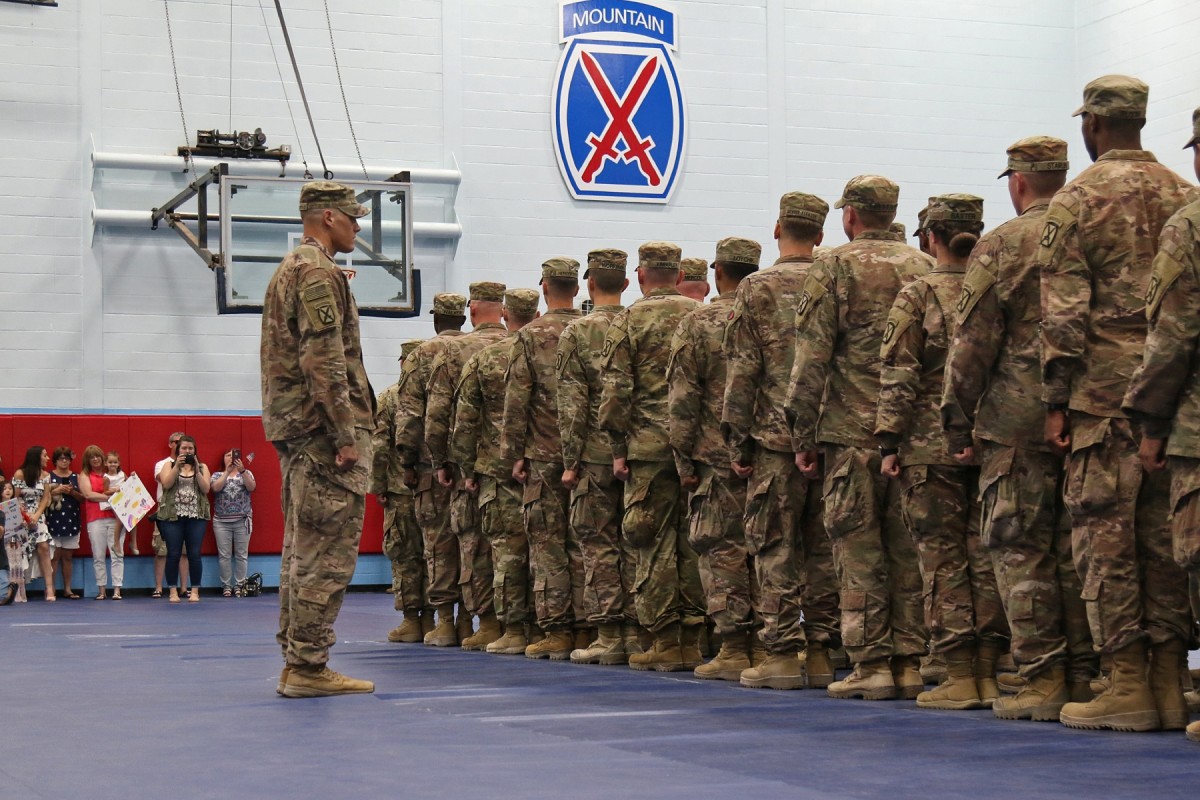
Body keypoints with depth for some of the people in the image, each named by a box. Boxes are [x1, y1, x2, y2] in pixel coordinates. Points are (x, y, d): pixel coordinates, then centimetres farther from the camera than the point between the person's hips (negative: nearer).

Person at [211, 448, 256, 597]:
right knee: (224, 555, -1)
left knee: (241, 555, -1)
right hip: (222, 521, 0)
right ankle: (226, 586, 4)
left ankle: (239, 585, 5)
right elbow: (216, 487, -10)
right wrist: (227, 471, -15)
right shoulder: (217, 475, 10)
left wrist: (242, 471, -21)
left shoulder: (246, 474, 10)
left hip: (242, 521, 0)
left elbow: (252, 487, -9)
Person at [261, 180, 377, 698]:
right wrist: (346, 436, -20)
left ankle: (296, 663, 16)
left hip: (293, 429, 11)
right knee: (327, 555, -9)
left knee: (301, 550, 13)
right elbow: (325, 363, -21)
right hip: (324, 431, -11)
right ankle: (308, 667, -8)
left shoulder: (287, 271, 21)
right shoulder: (320, 274, -12)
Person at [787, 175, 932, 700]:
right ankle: (910, 662, 9)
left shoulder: (834, 268, -3)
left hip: (853, 430, -5)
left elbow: (811, 360, -7)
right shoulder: (924, 268, 11)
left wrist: (802, 434, -1)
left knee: (858, 548, 0)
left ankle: (871, 664, -1)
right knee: (908, 547, 8)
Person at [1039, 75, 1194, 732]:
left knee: (1105, 532, -1)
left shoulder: (1077, 199, -3)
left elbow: (1063, 311, -8)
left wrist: (1055, 400, -5)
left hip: (1105, 386, -5)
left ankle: (1128, 685, -1)